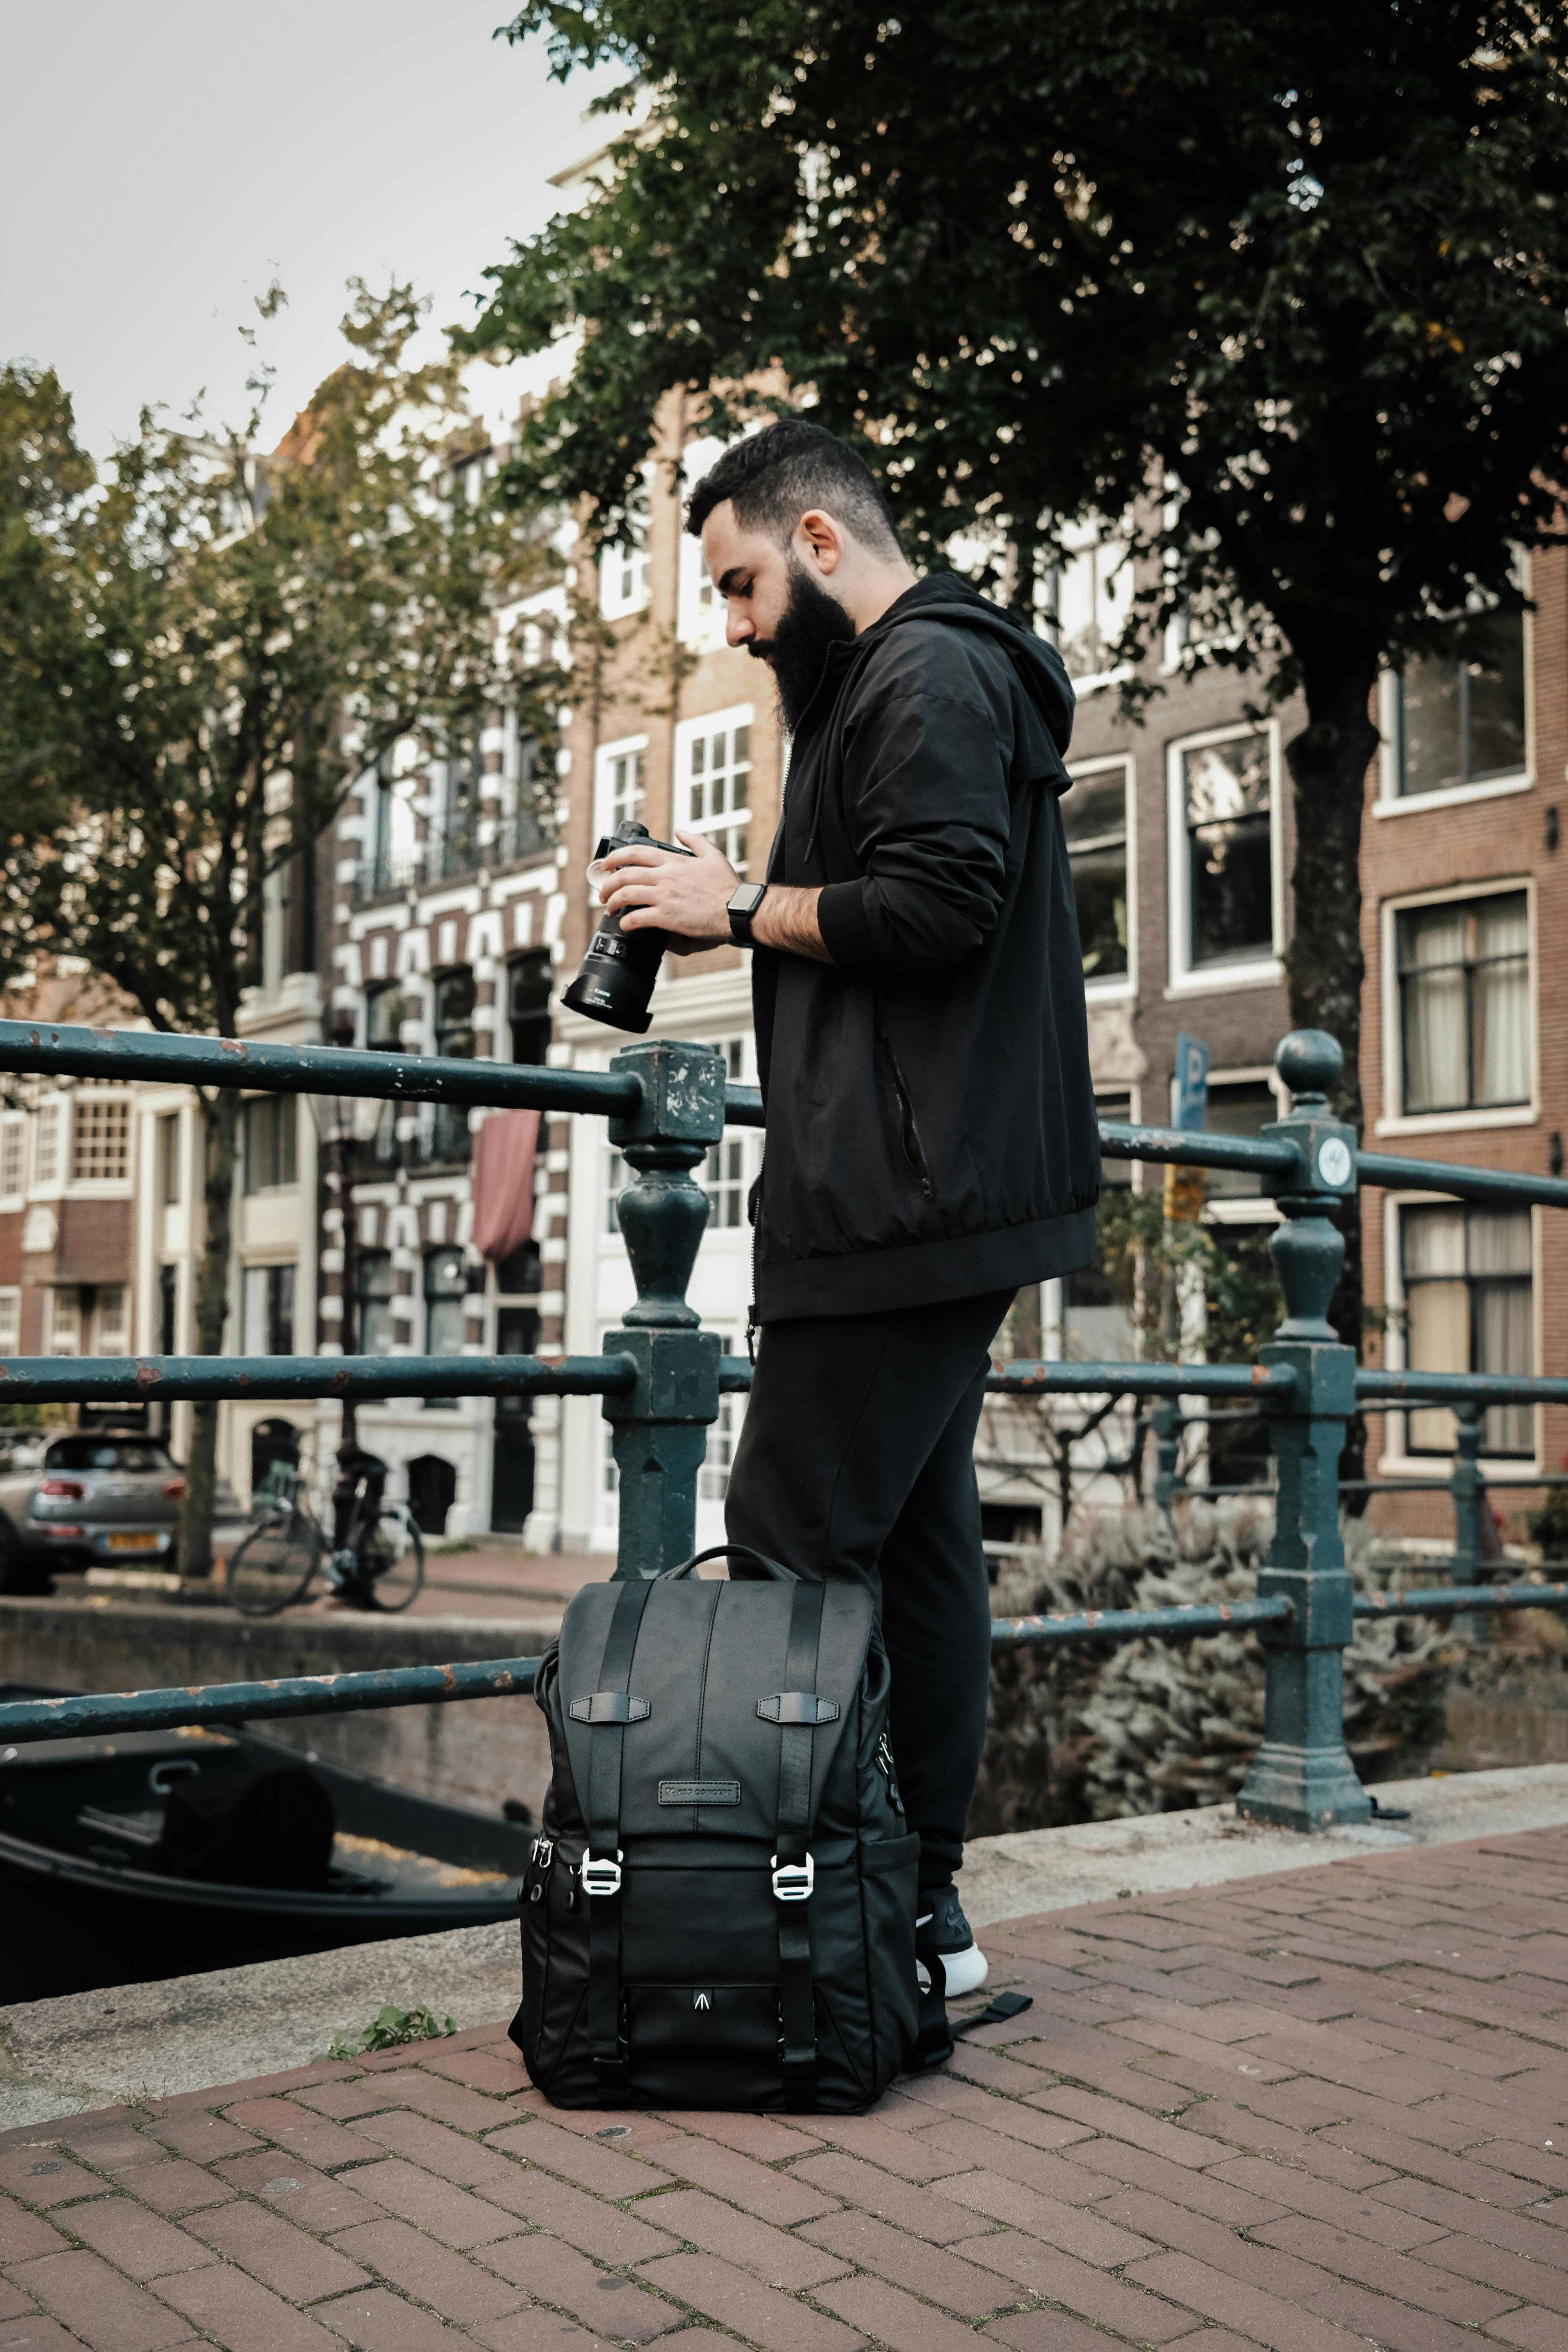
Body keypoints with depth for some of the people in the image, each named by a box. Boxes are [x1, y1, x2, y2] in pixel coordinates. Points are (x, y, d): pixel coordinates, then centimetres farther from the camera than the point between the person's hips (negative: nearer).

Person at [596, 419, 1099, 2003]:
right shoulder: (922, 680, 26)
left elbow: (935, 907, -19)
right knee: (913, 1543, 10)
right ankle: (917, 1905, 16)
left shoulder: (928, 674, -6)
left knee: (797, 1554, -10)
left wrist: (743, 904, -8)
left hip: (906, 1201, -11)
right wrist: (736, 916, 15)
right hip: (938, 1200, 11)